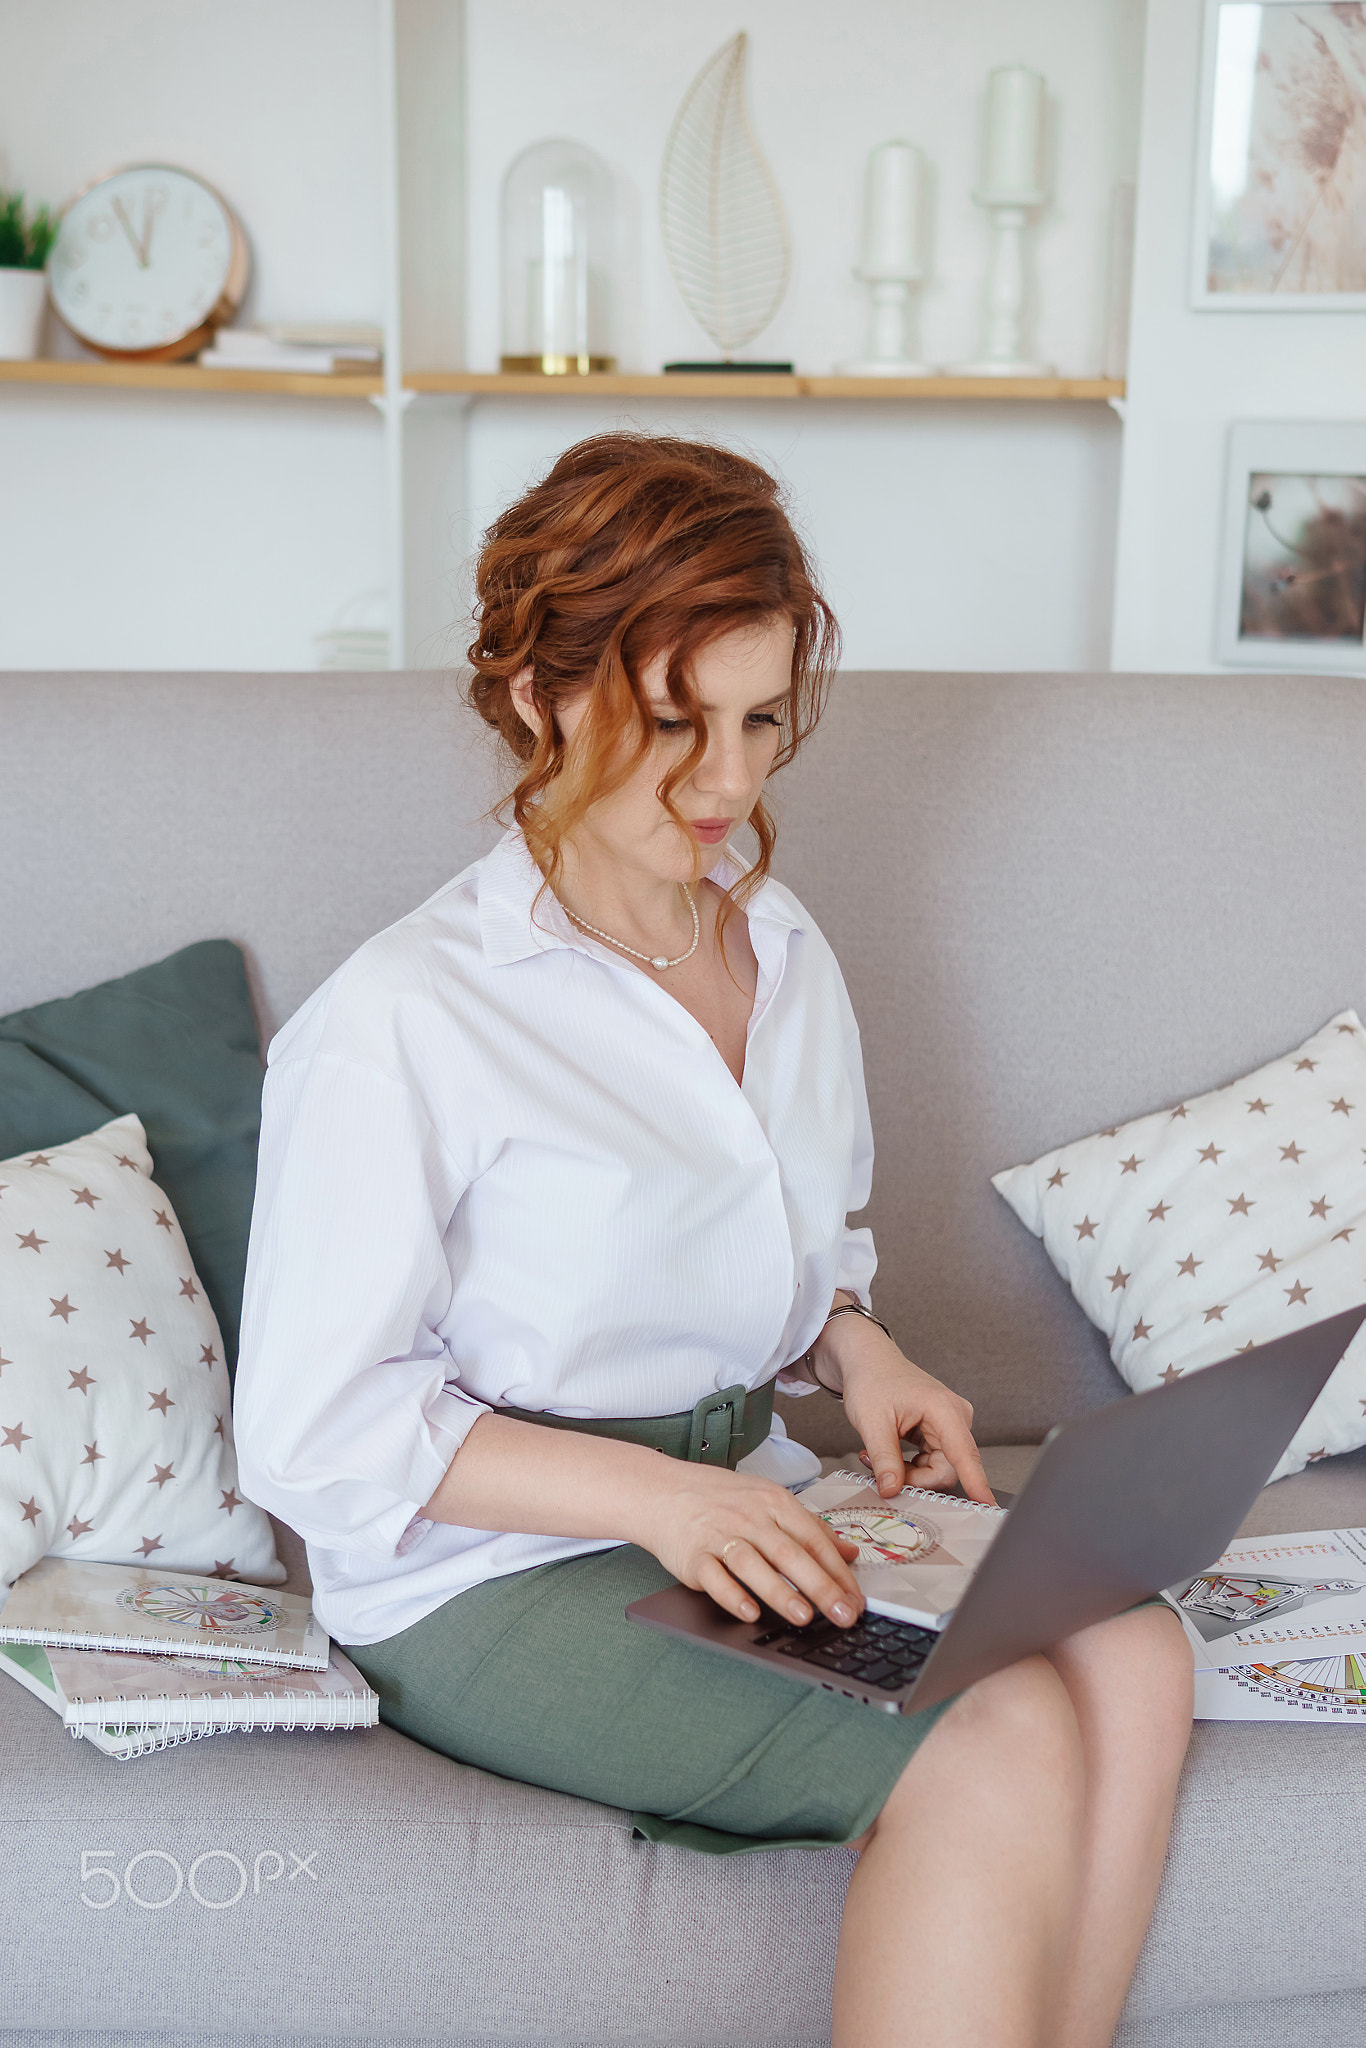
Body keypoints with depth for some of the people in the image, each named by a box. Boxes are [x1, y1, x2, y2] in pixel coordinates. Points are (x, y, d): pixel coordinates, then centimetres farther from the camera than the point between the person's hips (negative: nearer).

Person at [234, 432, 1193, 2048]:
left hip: (741, 1511, 7)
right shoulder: (403, 1019, -14)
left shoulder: (783, 953, 9)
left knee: (1126, 1656, -21)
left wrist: (854, 1345, 1)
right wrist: (648, 1494, -21)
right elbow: (313, 1434, -13)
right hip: (490, 1571, -6)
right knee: (998, 1757, -27)